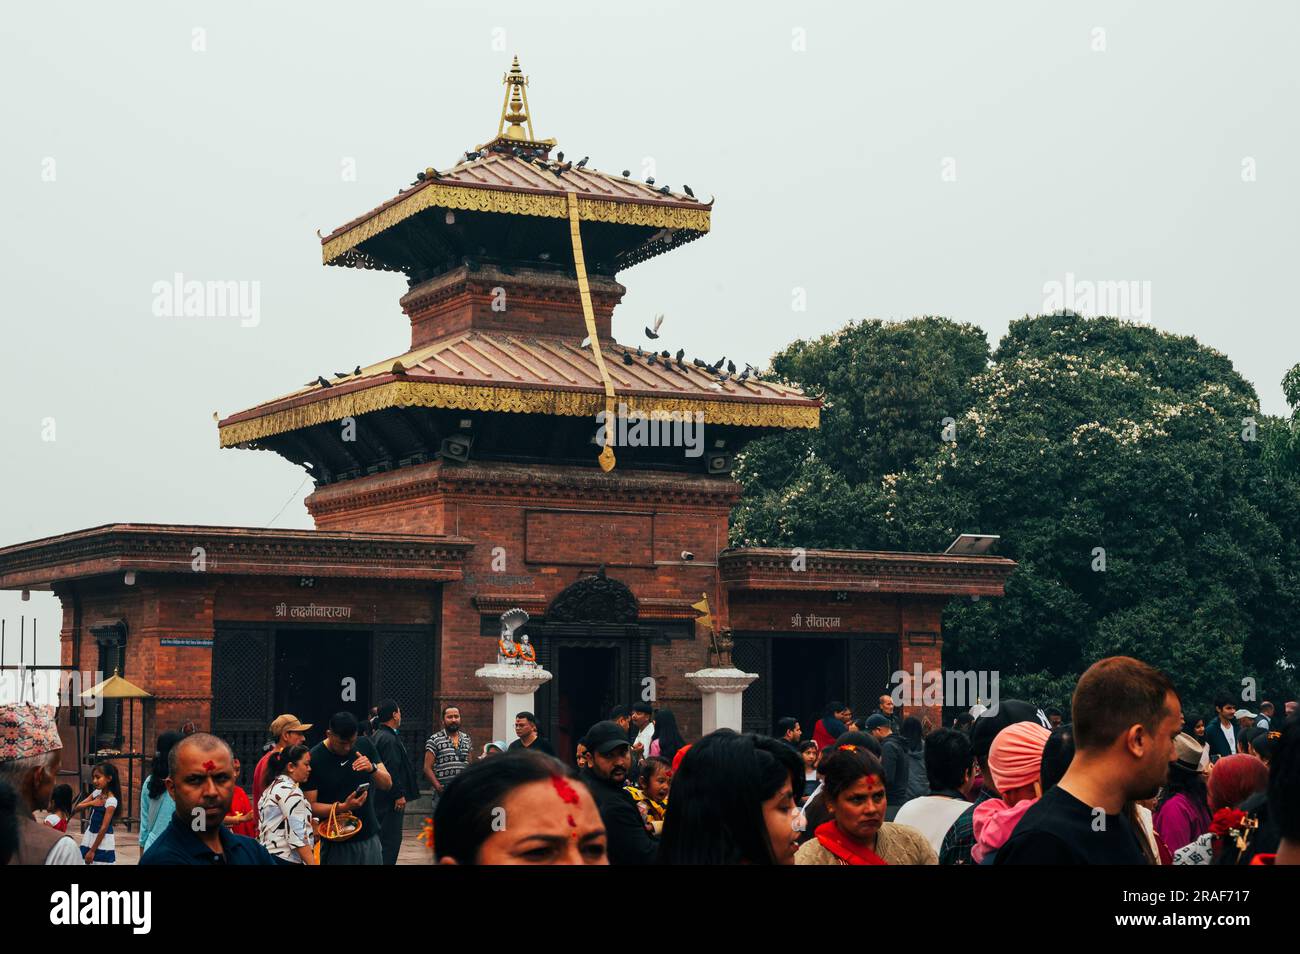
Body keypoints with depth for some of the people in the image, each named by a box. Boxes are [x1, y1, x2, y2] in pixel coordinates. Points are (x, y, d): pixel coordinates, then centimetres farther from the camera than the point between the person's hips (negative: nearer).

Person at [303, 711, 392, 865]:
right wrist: (343, 807, -25)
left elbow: (387, 784, 3)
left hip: (370, 838, 4)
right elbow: (310, 806, -11)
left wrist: (372, 768, -17)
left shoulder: (365, 746, 3)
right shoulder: (314, 759, -10)